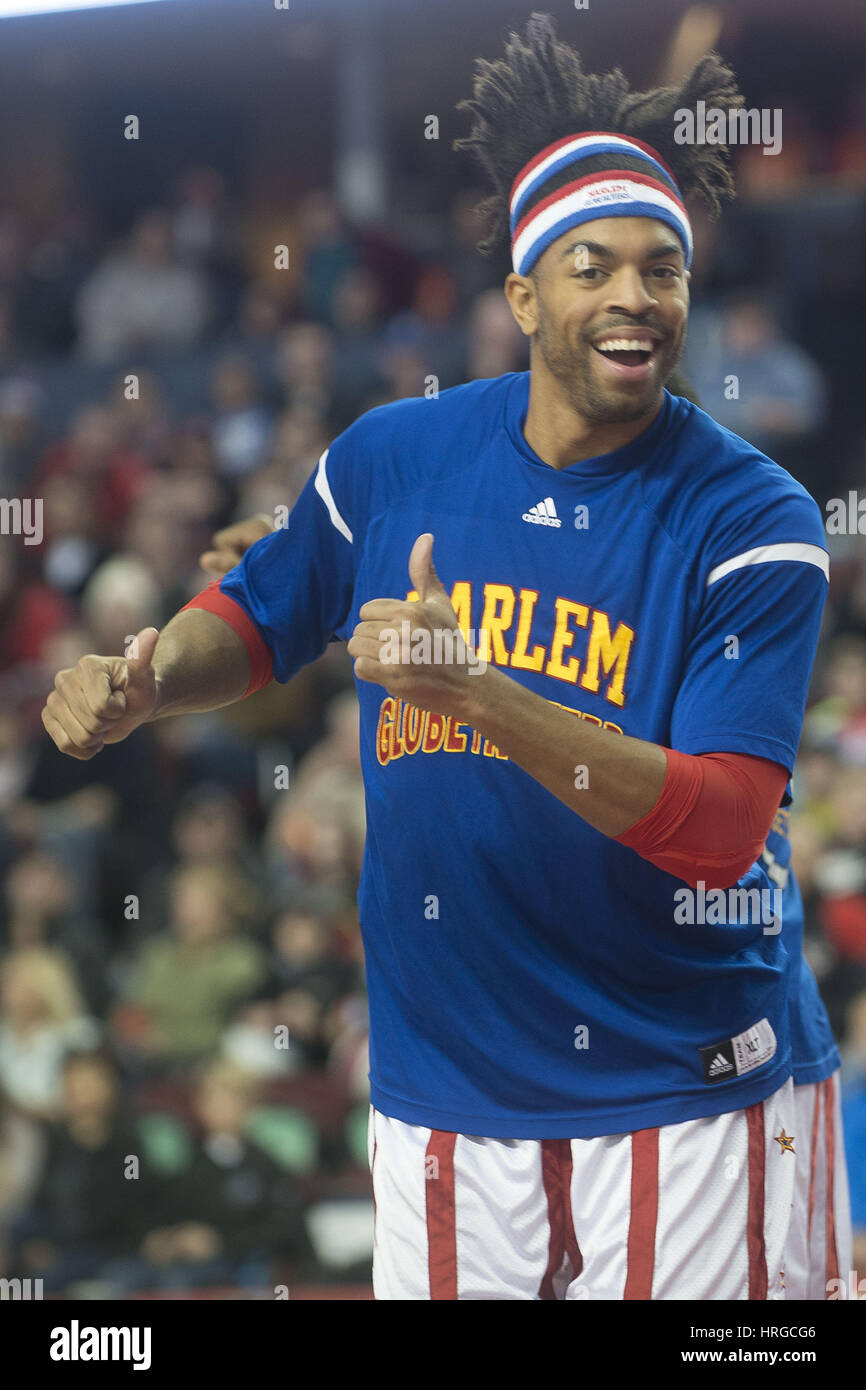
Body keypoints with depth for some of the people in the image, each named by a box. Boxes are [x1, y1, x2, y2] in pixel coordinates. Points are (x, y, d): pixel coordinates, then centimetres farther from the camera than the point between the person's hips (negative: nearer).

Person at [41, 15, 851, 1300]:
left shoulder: (753, 526, -12)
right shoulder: (393, 459, 0)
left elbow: (721, 828, -22)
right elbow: (257, 617, 19)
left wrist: (479, 695, -32)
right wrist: (144, 683, -3)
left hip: (675, 1089, -3)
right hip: (440, 1078, 3)